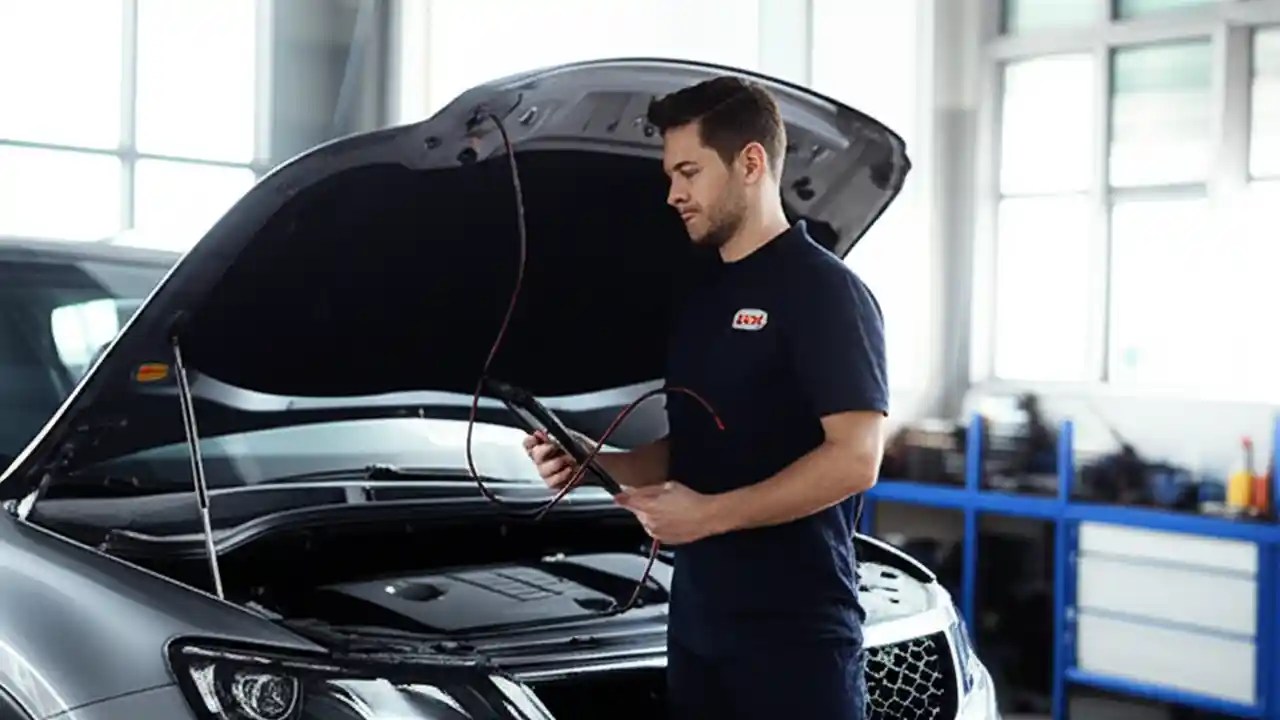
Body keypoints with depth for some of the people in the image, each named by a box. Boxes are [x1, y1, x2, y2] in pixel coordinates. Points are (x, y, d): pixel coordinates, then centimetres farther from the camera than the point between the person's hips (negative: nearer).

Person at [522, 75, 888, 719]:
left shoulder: (823, 291, -10)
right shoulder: (699, 300, 15)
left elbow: (855, 459, -18)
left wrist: (711, 513, -20)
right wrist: (596, 463, 3)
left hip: (795, 631, -8)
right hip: (697, 624, 8)